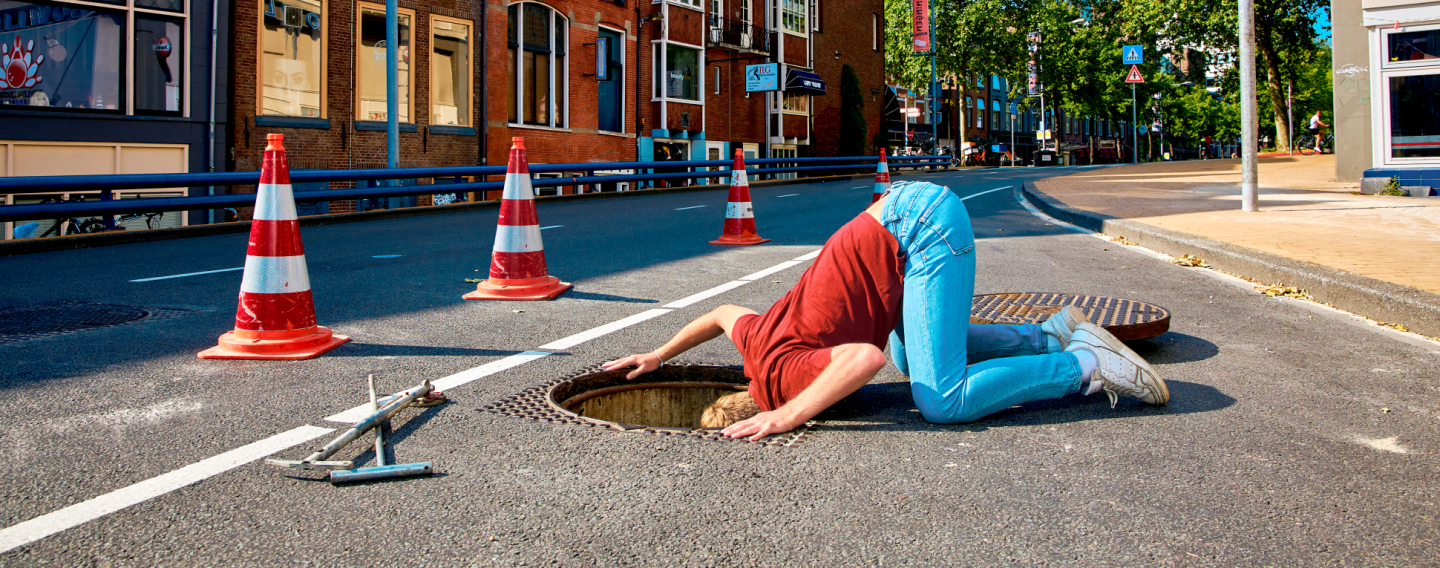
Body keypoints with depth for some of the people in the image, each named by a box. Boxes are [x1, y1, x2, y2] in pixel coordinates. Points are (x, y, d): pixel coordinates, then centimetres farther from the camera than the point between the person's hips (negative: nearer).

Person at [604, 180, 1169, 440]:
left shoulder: (784, 371, -13)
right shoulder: (757, 337, 12)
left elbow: (866, 358, -29)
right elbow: (723, 312, 35)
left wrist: (790, 415, -26)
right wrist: (659, 355, 39)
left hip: (926, 228, -10)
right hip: (911, 207, 10)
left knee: (942, 400, -14)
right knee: (911, 357, 28)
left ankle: (1085, 365, -4)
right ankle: (1048, 336, 22)